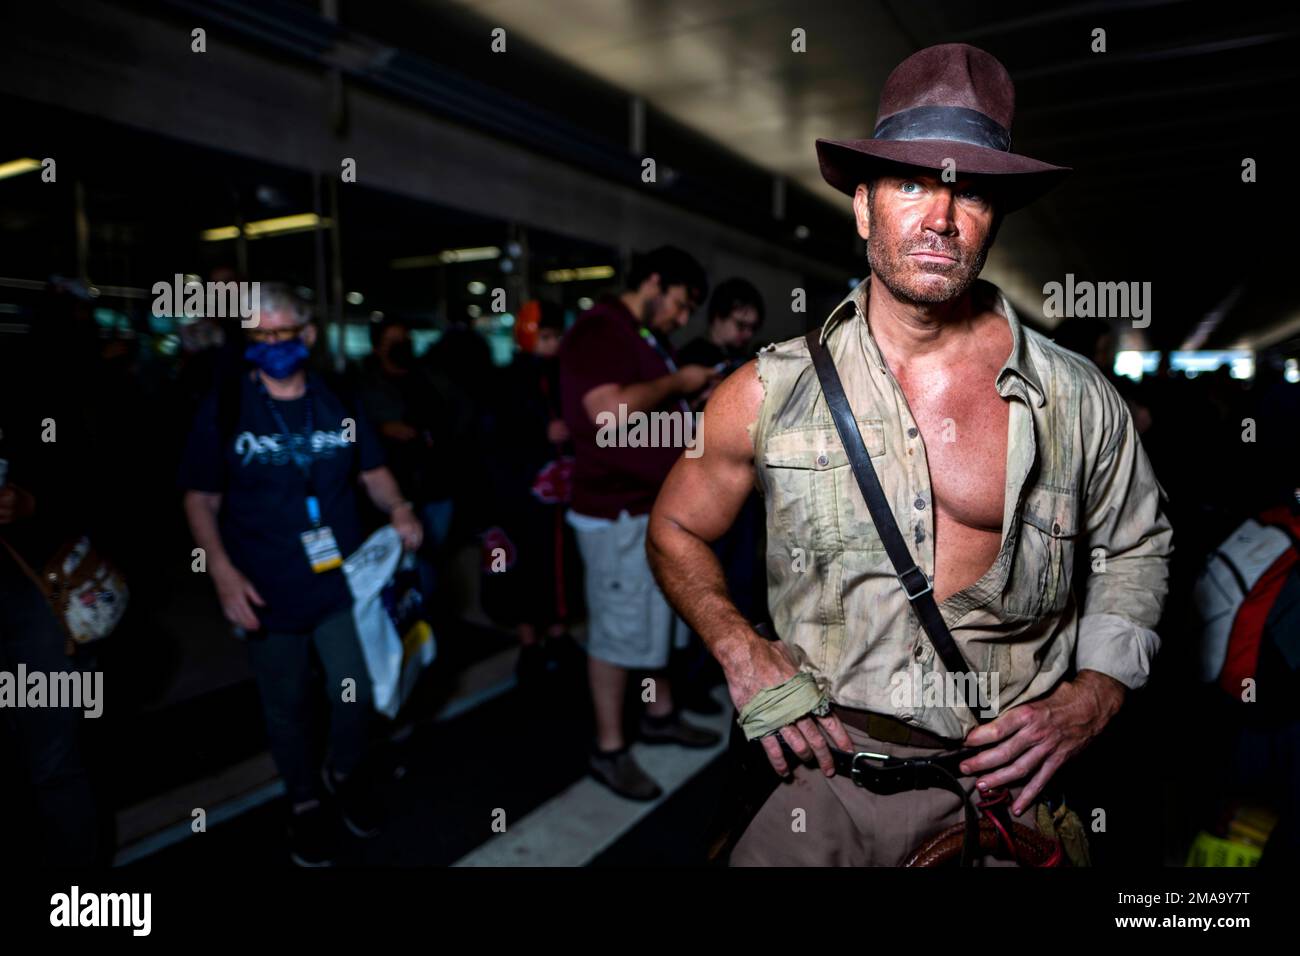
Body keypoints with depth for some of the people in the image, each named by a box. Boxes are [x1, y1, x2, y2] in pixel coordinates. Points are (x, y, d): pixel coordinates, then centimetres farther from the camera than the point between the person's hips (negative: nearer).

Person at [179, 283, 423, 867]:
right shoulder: (224, 407, -7)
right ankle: (305, 801, 39)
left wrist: (398, 509, -12)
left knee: (356, 693, 9)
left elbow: (372, 471, 9)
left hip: (342, 580, 2)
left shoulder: (337, 403, 0)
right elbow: (201, 498, -5)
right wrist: (223, 571, -17)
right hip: (269, 591, -1)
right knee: (286, 707, 14)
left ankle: (343, 774, 41)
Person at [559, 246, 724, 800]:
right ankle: (608, 750, 14)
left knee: (659, 616, 19)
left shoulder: (651, 340, 16)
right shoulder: (598, 330, -15)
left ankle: (660, 715, 36)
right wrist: (675, 382, -17)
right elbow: (610, 411, -30)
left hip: (661, 504, 10)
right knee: (619, 631, 0)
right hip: (618, 512, -10)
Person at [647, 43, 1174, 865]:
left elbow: (1138, 548, 12)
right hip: (826, 776, -1)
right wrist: (743, 654, -9)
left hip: (1006, 788, 2)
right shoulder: (770, 392, -8)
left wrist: (1092, 698, -1)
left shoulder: (1078, 400, -4)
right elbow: (676, 529, 5)